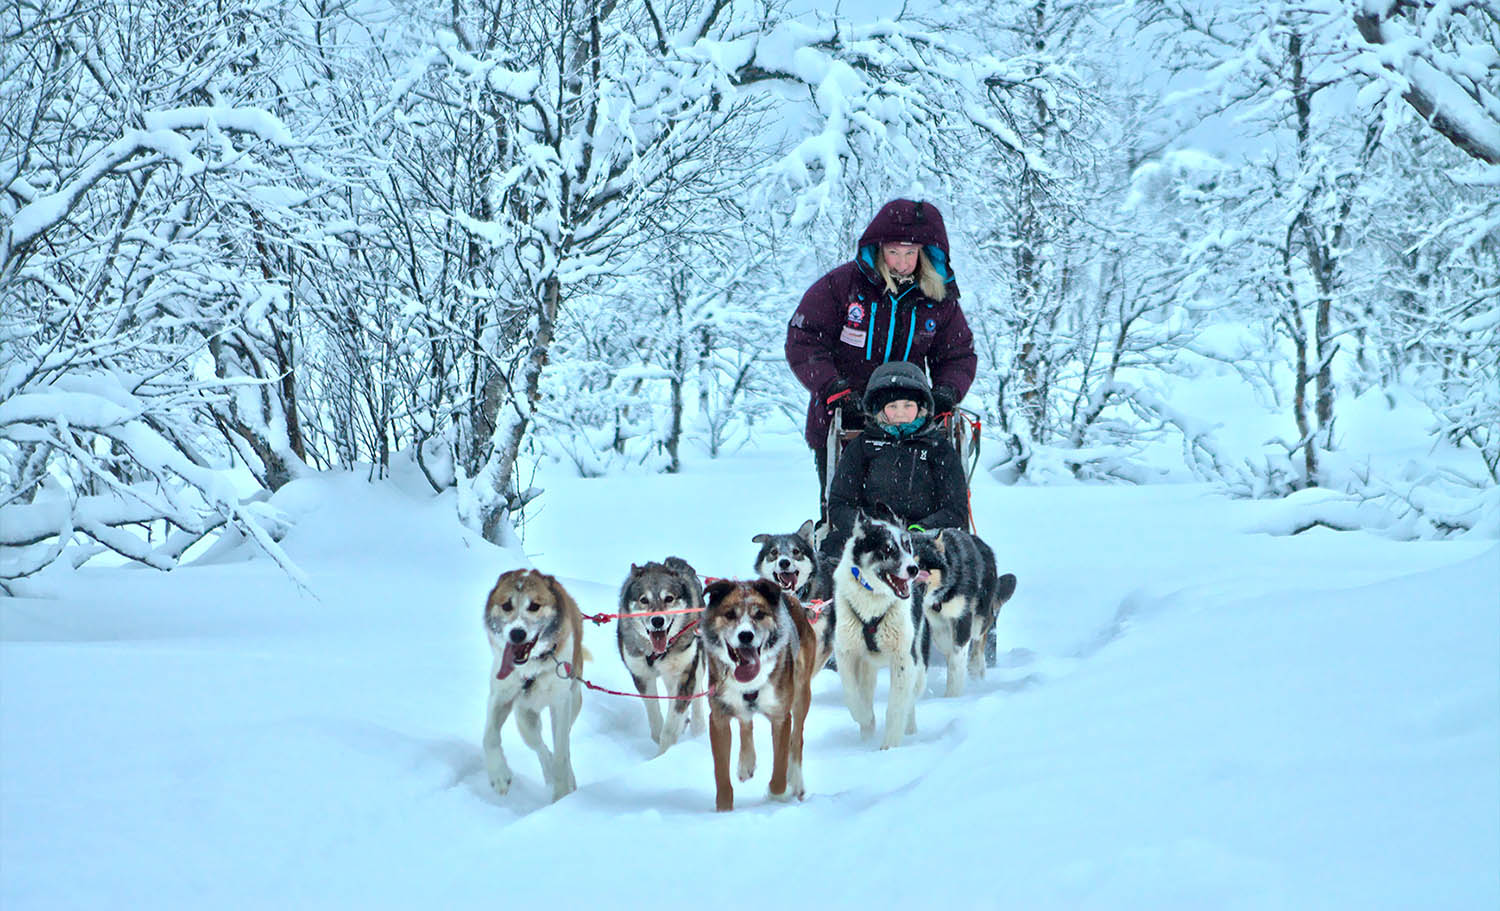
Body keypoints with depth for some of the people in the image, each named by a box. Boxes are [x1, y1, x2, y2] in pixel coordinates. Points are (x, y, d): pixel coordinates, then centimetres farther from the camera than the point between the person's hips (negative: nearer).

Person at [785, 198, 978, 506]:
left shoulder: (939, 300, 4)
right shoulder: (840, 284, -5)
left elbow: (959, 355, 13)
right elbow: (803, 340, -5)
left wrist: (946, 393, -8)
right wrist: (834, 389, -17)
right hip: (839, 423, -1)